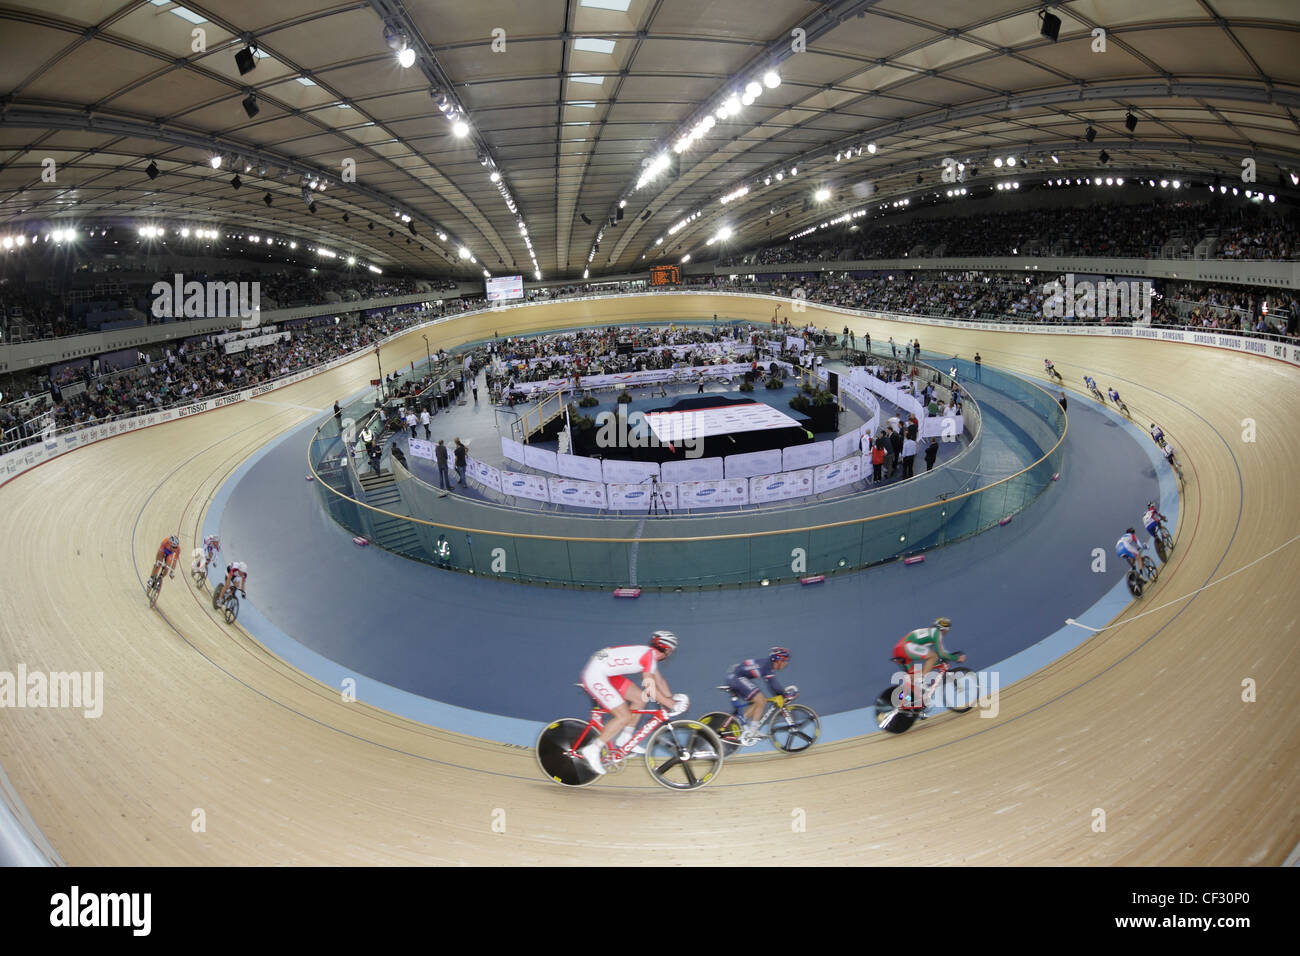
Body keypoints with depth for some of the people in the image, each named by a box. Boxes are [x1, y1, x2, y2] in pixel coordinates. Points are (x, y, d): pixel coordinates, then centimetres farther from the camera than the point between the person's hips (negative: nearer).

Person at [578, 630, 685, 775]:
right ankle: (592, 750, -3)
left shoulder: (648, 653, 14)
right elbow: (651, 690, -16)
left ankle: (622, 744, 19)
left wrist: (672, 699, 17)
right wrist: (672, 705, -8)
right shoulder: (650, 655, -15)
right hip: (595, 676, -10)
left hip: (607, 674, 10)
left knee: (640, 698, 11)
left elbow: (659, 680, 22)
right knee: (624, 717, -11)